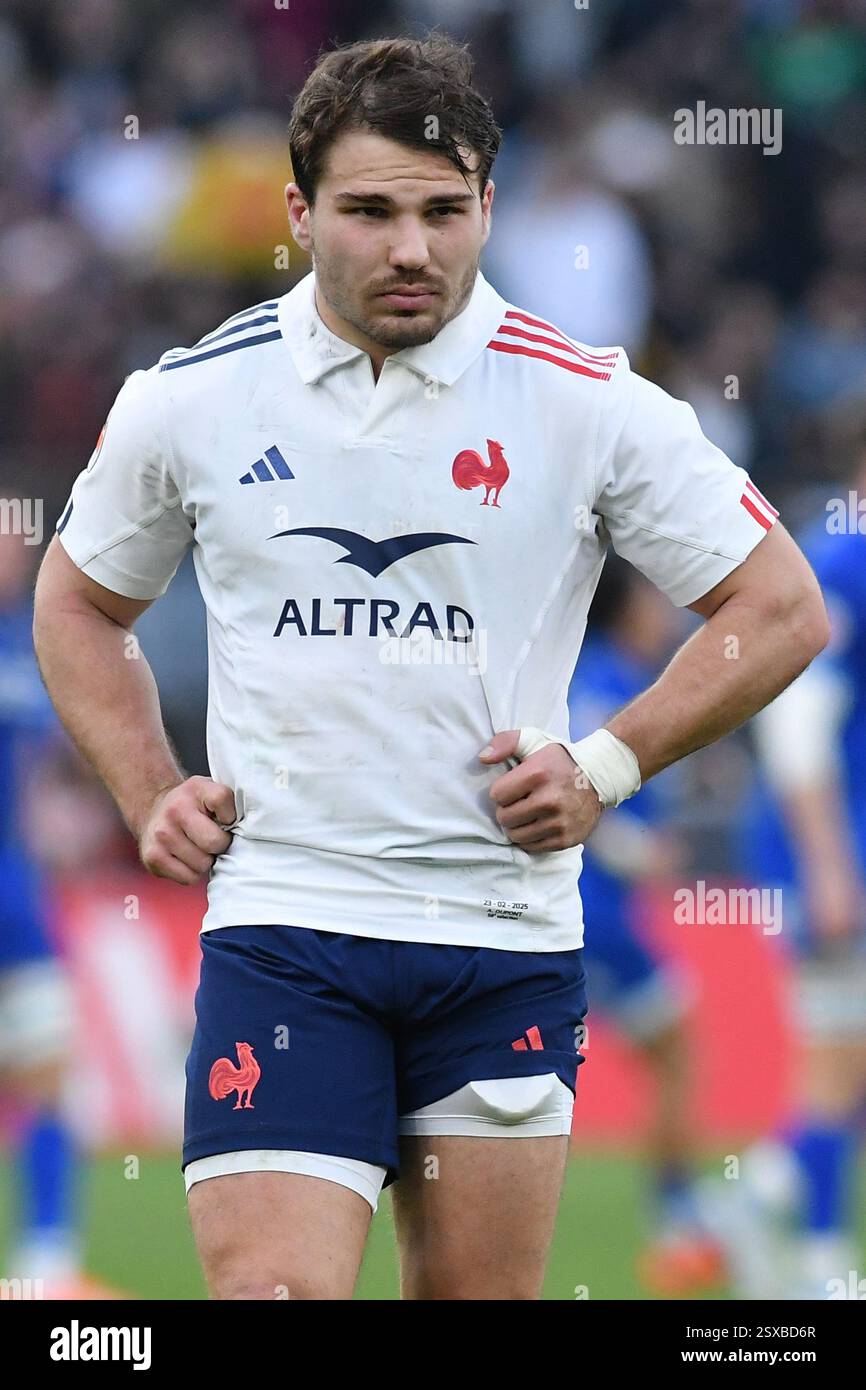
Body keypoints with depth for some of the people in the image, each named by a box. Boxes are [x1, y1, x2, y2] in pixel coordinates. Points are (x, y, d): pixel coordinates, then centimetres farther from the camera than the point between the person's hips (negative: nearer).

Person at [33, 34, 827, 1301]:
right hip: (281, 927, 0)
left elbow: (781, 609, 5)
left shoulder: (586, 403, -2)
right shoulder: (189, 400, 2)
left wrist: (610, 766, -3)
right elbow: (80, 602, 20)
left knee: (479, 1292, 5)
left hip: (507, 930, 0)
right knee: (272, 1287, -15)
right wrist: (150, 799, 8)